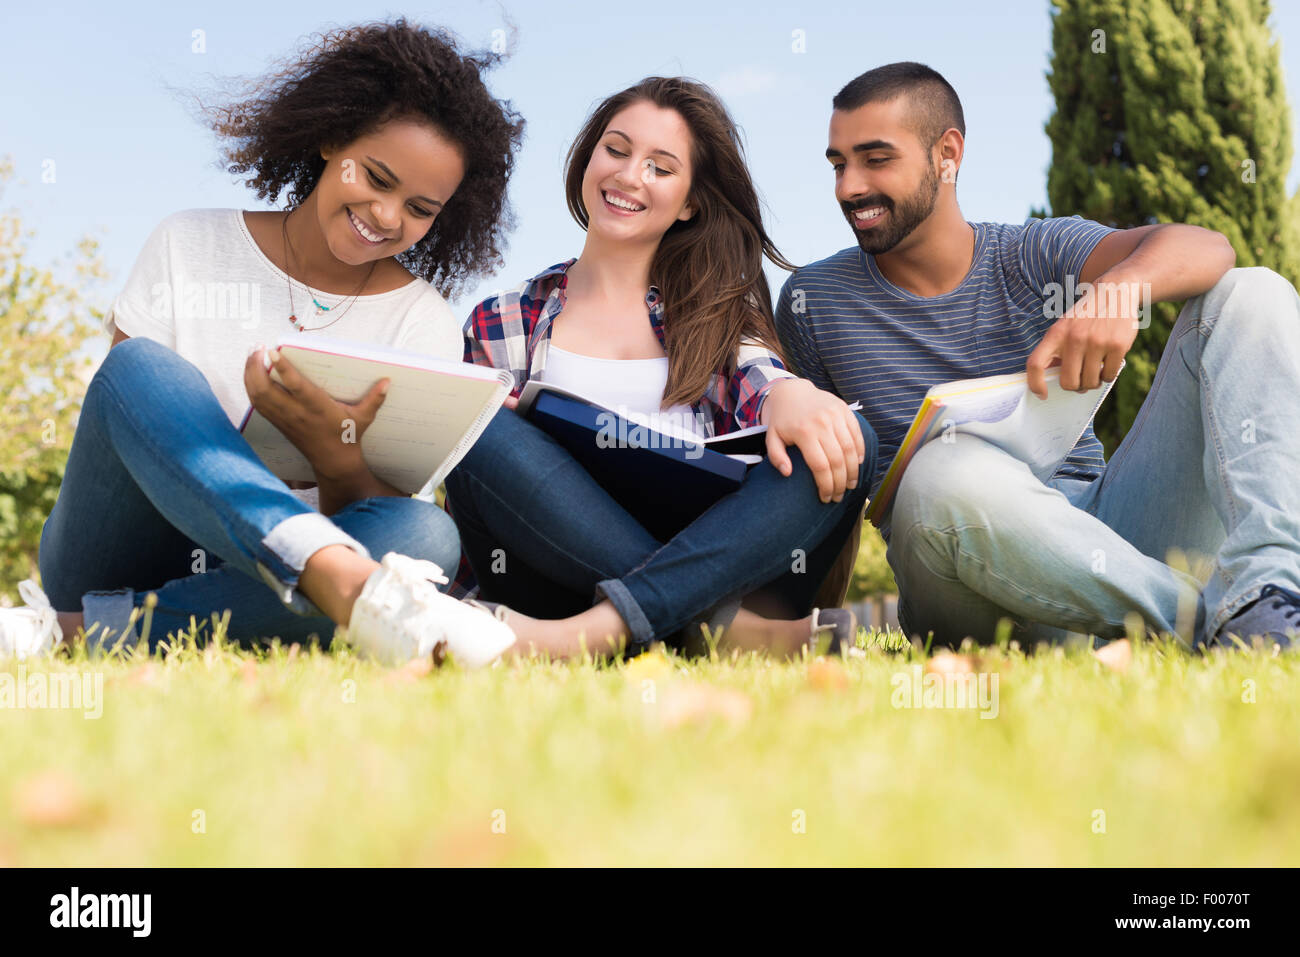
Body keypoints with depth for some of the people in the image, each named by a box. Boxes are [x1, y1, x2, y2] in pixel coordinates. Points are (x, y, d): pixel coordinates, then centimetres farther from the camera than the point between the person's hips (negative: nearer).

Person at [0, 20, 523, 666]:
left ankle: (81, 629, -31)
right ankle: (348, 585, -48)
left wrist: (337, 457, -27)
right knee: (142, 367, -26)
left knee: (425, 535, -30)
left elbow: (380, 523, -1)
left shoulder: (425, 323, 6)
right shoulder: (189, 247, 6)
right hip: (122, 557, 0)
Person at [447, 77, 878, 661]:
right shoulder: (502, 325, 19)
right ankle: (737, 631, -35)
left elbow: (759, 378, 0)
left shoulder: (720, 311, 23)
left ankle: (587, 633, -39)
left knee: (850, 442, -23)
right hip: (564, 574, -1)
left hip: (711, 563, 1)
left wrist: (789, 394, -25)